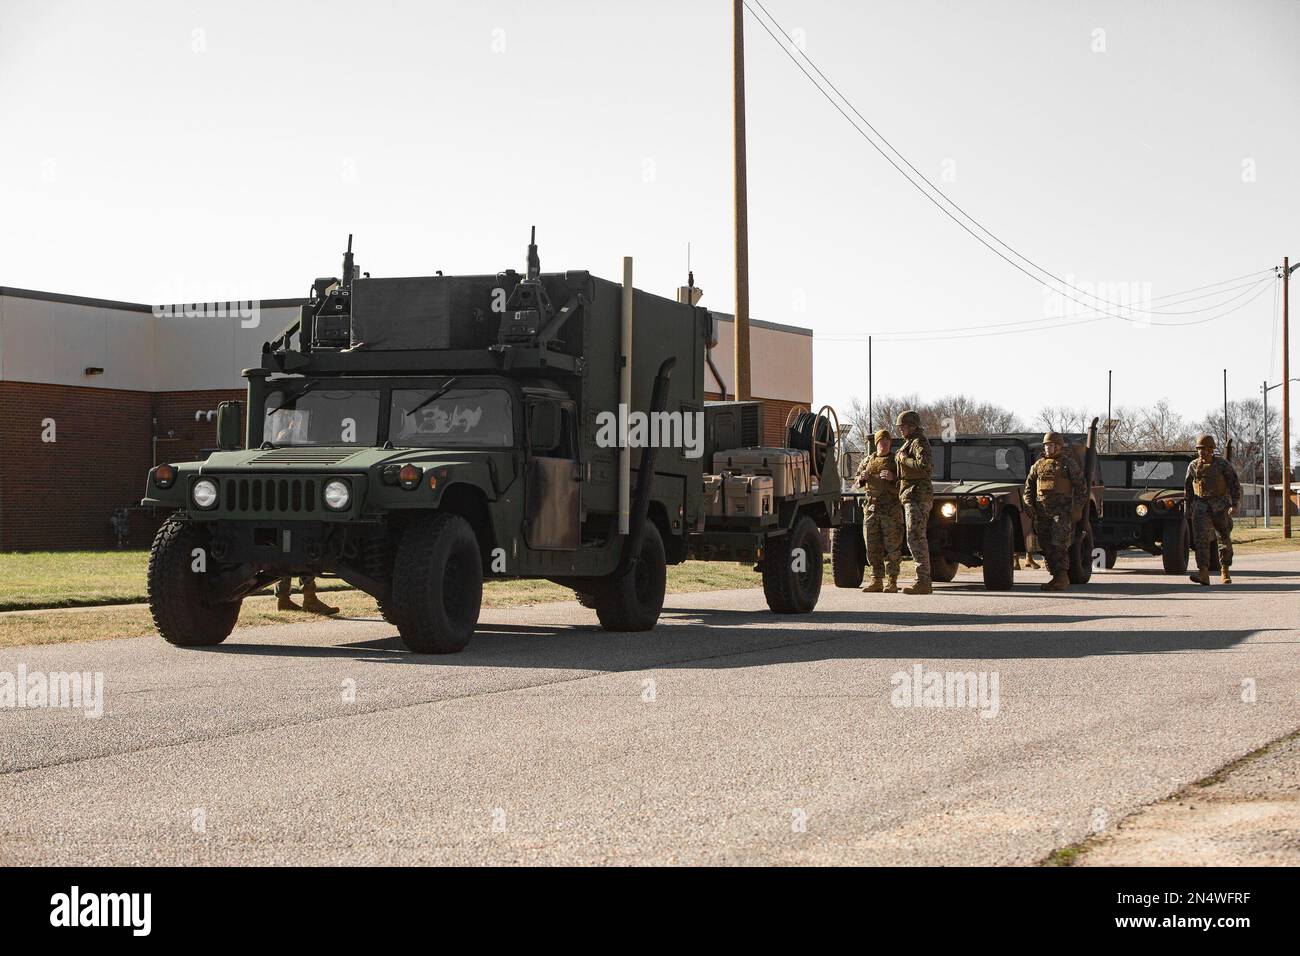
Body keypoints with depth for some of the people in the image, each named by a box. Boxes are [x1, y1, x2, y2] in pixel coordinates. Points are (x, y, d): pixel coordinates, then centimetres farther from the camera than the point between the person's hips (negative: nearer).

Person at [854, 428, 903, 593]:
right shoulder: (868, 461, 16)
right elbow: (856, 481, 18)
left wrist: (893, 478, -19)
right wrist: (861, 478, -4)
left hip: (891, 509, -4)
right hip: (871, 507, 4)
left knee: (892, 547, -6)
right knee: (873, 547, 4)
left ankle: (891, 582, -4)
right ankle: (876, 581, 10)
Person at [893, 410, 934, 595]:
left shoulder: (919, 442, -10)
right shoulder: (910, 443, 22)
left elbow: (924, 466, -25)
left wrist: (903, 458, -14)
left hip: (916, 496, -11)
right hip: (913, 497, 11)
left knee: (915, 538, -14)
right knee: (918, 539, 11)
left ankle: (922, 582, -17)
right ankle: (924, 581, 13)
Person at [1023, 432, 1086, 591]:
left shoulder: (1069, 463, 3)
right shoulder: (1038, 465, 15)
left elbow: (1081, 486, 2)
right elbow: (1029, 486, 21)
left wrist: (1076, 506, -7)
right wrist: (1029, 505, 7)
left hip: (1062, 511, -5)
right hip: (1042, 512, 5)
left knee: (1059, 545, -13)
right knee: (1046, 547, 4)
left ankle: (1062, 577, -10)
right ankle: (1057, 578, 11)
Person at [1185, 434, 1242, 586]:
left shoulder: (1223, 464, -3)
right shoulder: (1193, 466, 6)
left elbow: (1235, 485, -5)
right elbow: (1188, 488, 18)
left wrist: (1235, 505, -15)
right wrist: (1189, 508, 19)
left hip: (1220, 505, -1)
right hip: (1201, 506, 1)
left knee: (1224, 539, 7)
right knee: (1201, 538, -15)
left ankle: (1225, 572, 24)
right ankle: (1203, 574, -25)